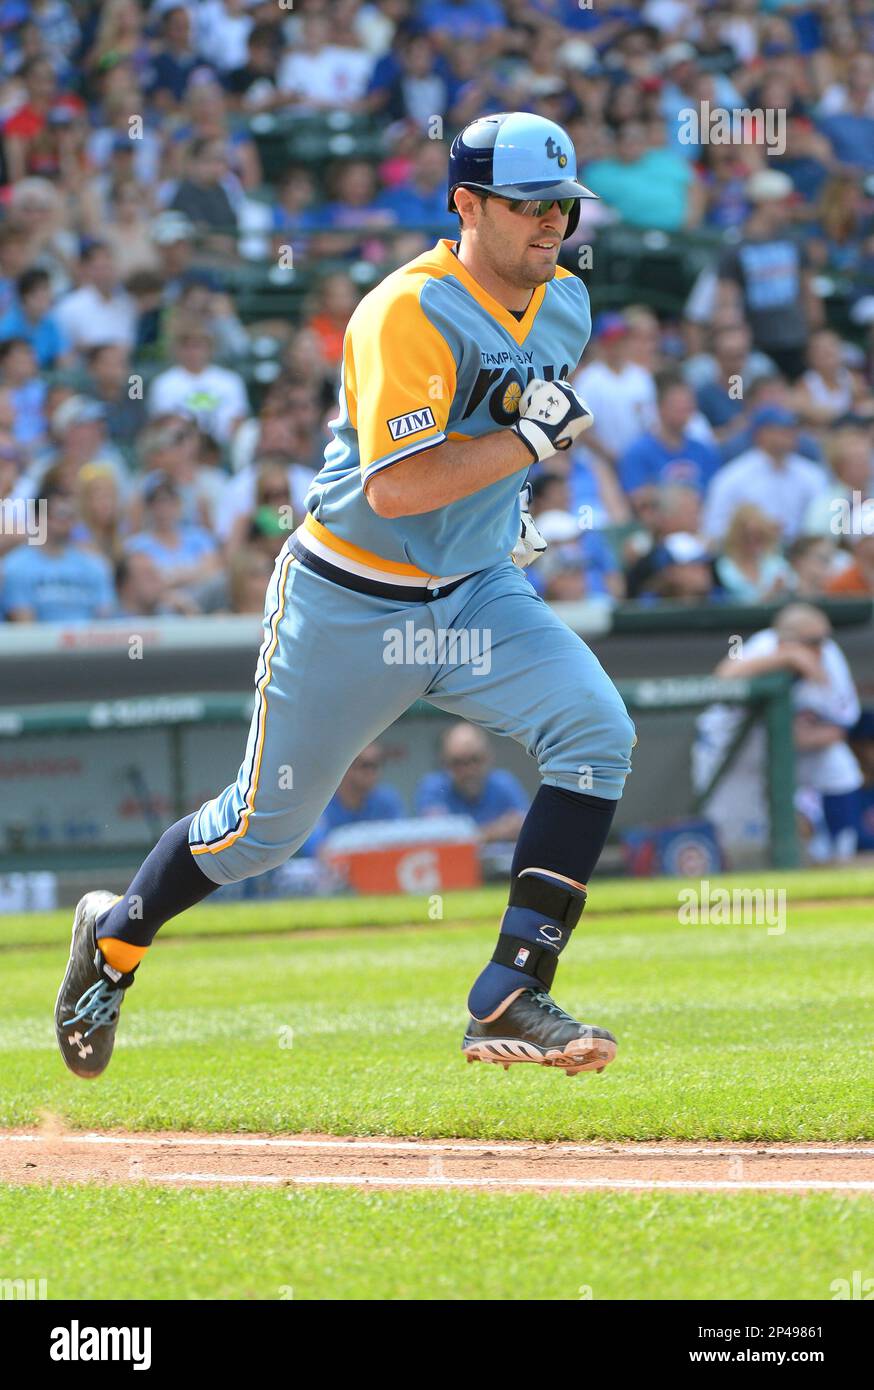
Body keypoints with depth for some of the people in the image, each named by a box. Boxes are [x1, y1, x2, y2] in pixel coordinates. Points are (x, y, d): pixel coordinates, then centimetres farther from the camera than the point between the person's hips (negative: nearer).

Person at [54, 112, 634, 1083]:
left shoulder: (566, 306, 3)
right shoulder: (409, 313, -22)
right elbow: (394, 487, -31)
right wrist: (530, 440, -27)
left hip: (478, 595, 6)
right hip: (351, 602, -6)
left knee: (596, 732, -20)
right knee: (268, 824, 7)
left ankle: (511, 998, -22)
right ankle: (117, 935, 37)